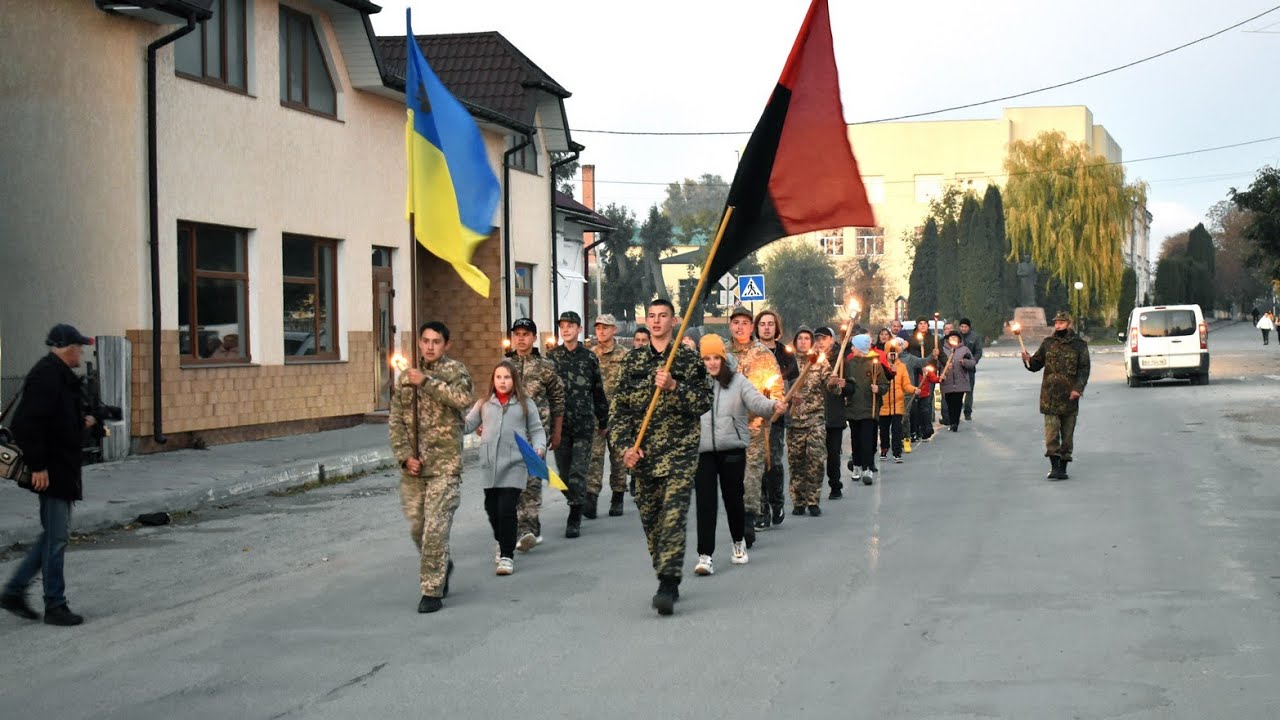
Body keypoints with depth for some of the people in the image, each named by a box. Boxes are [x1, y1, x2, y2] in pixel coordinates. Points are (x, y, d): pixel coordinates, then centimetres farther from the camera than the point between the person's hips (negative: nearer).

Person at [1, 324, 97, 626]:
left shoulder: (60, 375, 14)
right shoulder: (46, 376, -18)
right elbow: (26, 424, -25)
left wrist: (81, 421, 9)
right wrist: (37, 465, -25)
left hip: (63, 470, 11)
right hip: (51, 472, -11)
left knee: (54, 535, 16)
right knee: (56, 537, -3)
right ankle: (55, 606, 5)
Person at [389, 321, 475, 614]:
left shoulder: (454, 370, -2)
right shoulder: (405, 377, 12)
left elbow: (465, 398, -24)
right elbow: (396, 421, 9)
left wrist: (427, 381, -21)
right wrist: (405, 456, -4)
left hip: (445, 465, -5)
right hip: (413, 467, 5)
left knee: (436, 528, -10)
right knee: (417, 528, 12)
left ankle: (432, 591, -3)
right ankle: (442, 567, 38)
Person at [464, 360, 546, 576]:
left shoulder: (526, 404, 7)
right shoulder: (484, 404, 13)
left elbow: (536, 430, 8)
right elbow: (467, 426, 12)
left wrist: (539, 449, -9)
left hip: (514, 465, -3)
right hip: (489, 466, 3)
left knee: (506, 509, -11)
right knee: (492, 509, 10)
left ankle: (507, 555, -4)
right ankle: (502, 543, 35)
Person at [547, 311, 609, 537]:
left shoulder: (589, 357, 4)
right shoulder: (551, 356, 4)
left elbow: (599, 391, 11)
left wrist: (603, 421, 15)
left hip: (584, 423, -2)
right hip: (560, 423, 2)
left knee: (578, 472, -7)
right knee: (564, 473, 7)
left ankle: (575, 519, -4)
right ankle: (586, 501, 28)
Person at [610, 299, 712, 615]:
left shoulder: (689, 360, 3)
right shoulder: (633, 360, 10)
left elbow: (704, 402, -3)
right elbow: (619, 407, 8)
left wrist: (674, 387, -17)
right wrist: (626, 444, -4)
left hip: (680, 450, -4)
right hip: (643, 453, 4)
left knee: (674, 515, -15)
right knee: (650, 518, 6)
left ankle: (668, 586, -20)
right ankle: (668, 581, 19)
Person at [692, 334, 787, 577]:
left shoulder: (737, 381, 0)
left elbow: (755, 400, -14)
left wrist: (773, 406, -33)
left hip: (732, 449, 0)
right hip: (702, 451, 0)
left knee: (733, 497, 11)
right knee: (705, 502, -6)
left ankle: (739, 542, 34)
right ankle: (705, 556, -7)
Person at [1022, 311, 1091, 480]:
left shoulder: (1079, 344, 3)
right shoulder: (1048, 343, 10)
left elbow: (1084, 369, -2)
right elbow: (1036, 365, 14)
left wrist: (1078, 388, -14)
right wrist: (1028, 360, -8)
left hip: (1069, 396, -1)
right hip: (1050, 396, 1)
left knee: (1067, 434, 6)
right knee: (1051, 431, -8)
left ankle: (1063, 467, 14)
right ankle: (1054, 466, -9)